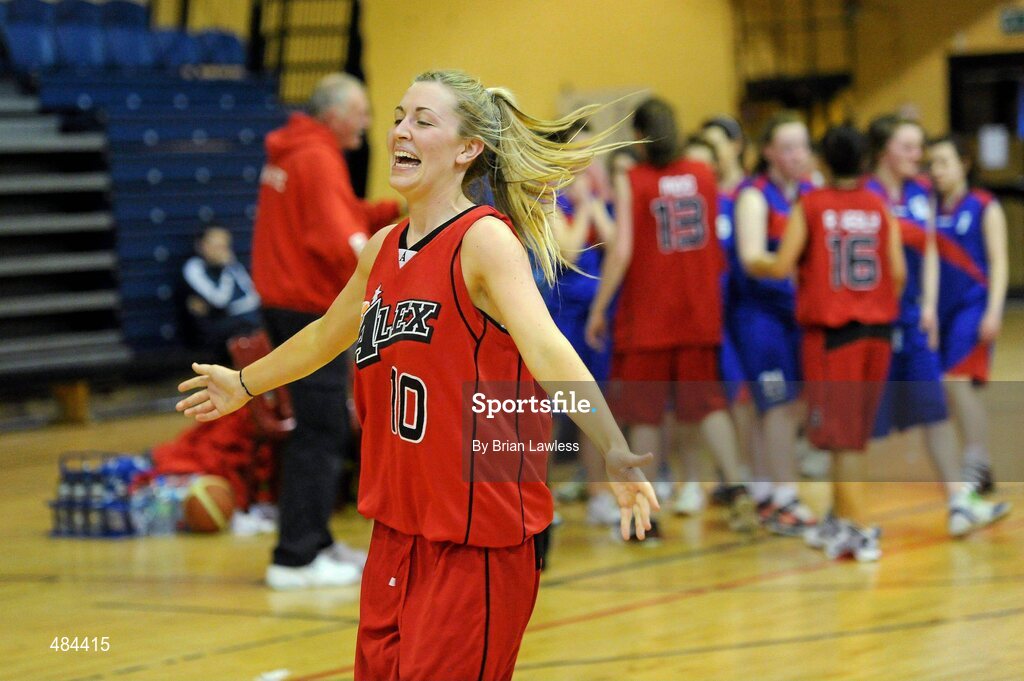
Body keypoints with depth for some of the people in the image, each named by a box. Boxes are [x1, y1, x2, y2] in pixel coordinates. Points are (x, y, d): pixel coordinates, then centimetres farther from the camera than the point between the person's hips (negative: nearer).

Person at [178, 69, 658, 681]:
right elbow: (327, 334, 29)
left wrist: (616, 456, -44)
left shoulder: (485, 240, -14)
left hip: (478, 544, -7)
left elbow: (547, 351, -30)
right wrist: (245, 385, 44)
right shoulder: (384, 249, 9)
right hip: (398, 536, 7)